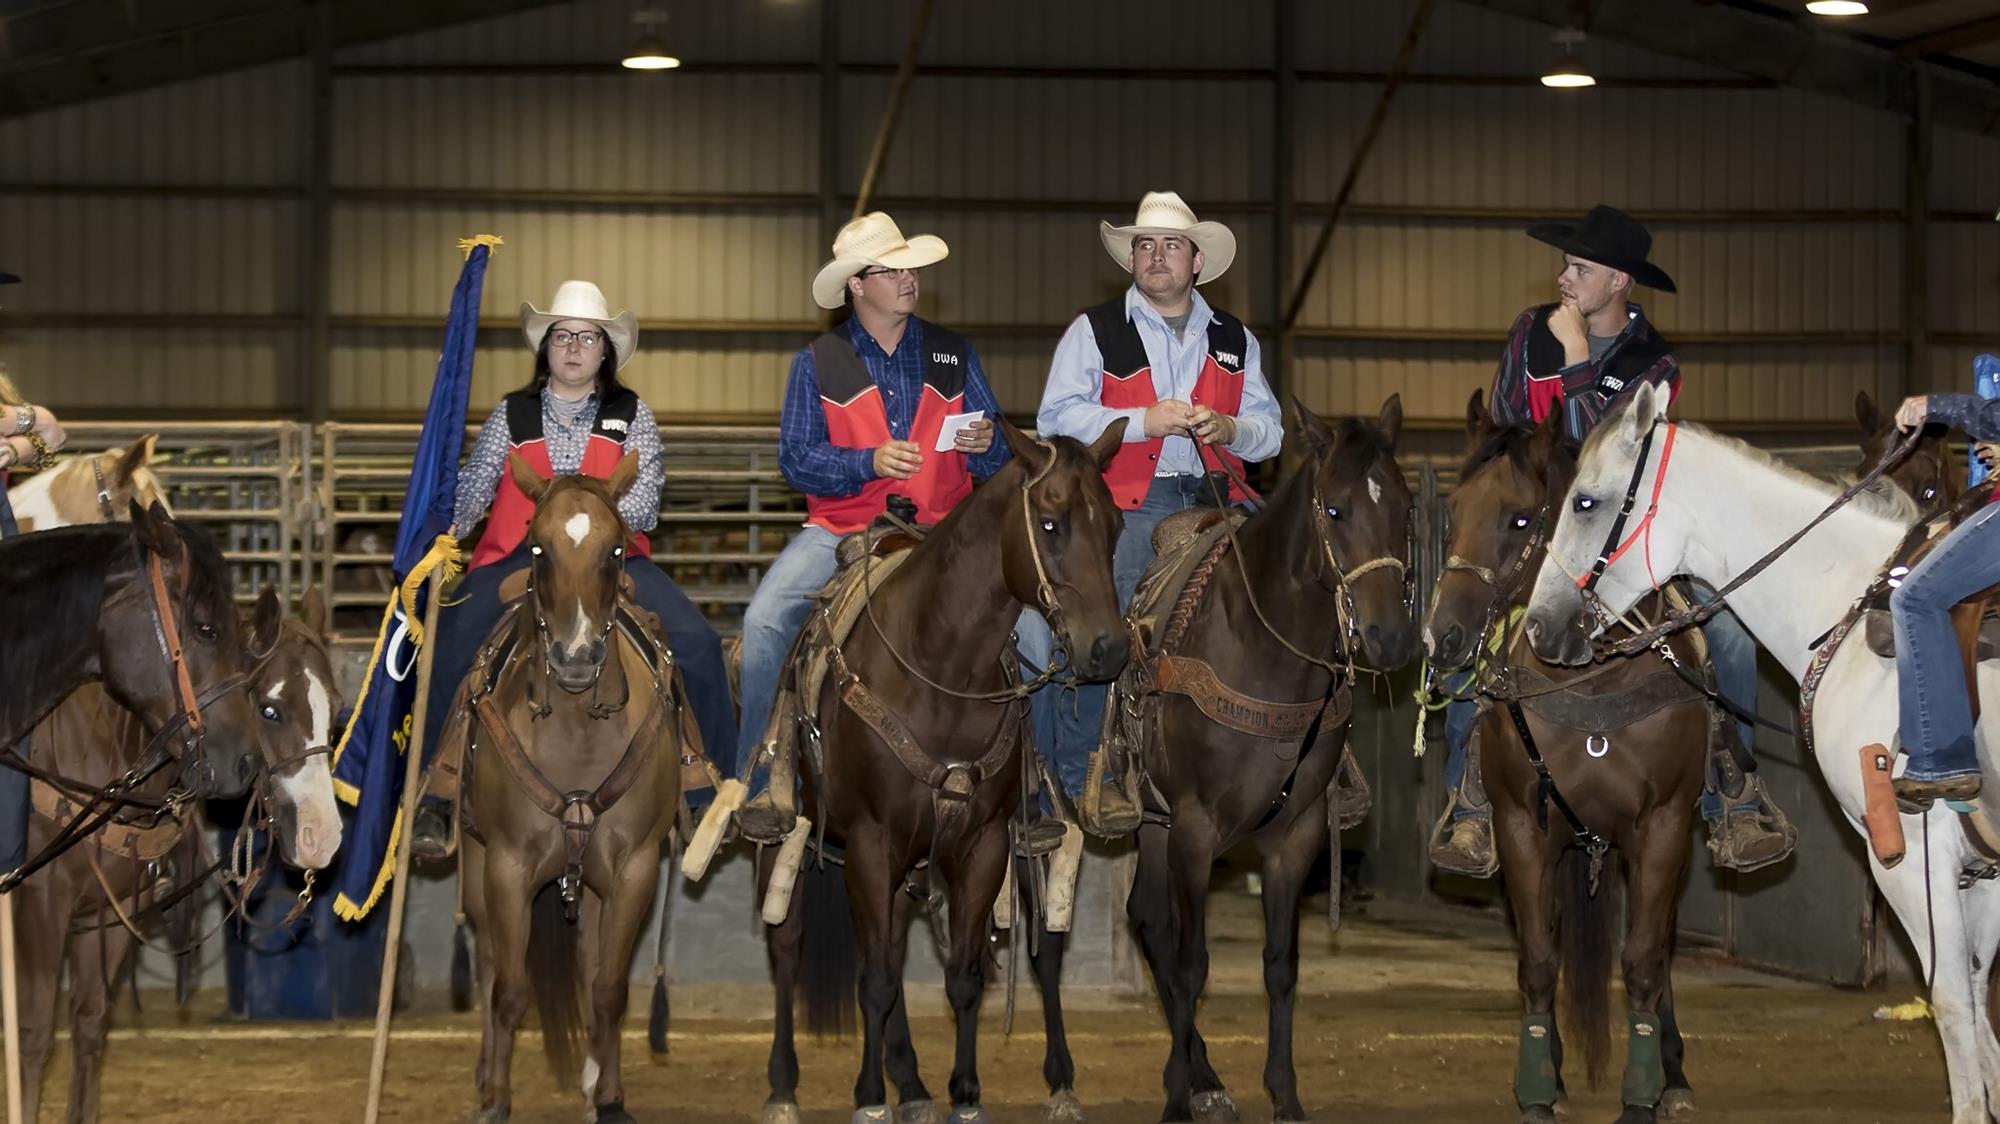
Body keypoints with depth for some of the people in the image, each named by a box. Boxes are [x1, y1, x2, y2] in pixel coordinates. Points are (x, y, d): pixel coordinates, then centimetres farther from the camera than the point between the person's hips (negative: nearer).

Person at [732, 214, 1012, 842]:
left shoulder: (953, 356, 12)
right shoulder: (819, 363, 6)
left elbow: (998, 463, 11)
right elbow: (795, 458, -4)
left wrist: (985, 446, -13)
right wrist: (870, 463, -19)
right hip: (841, 527, -1)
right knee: (764, 620, -23)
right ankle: (762, 777, -10)